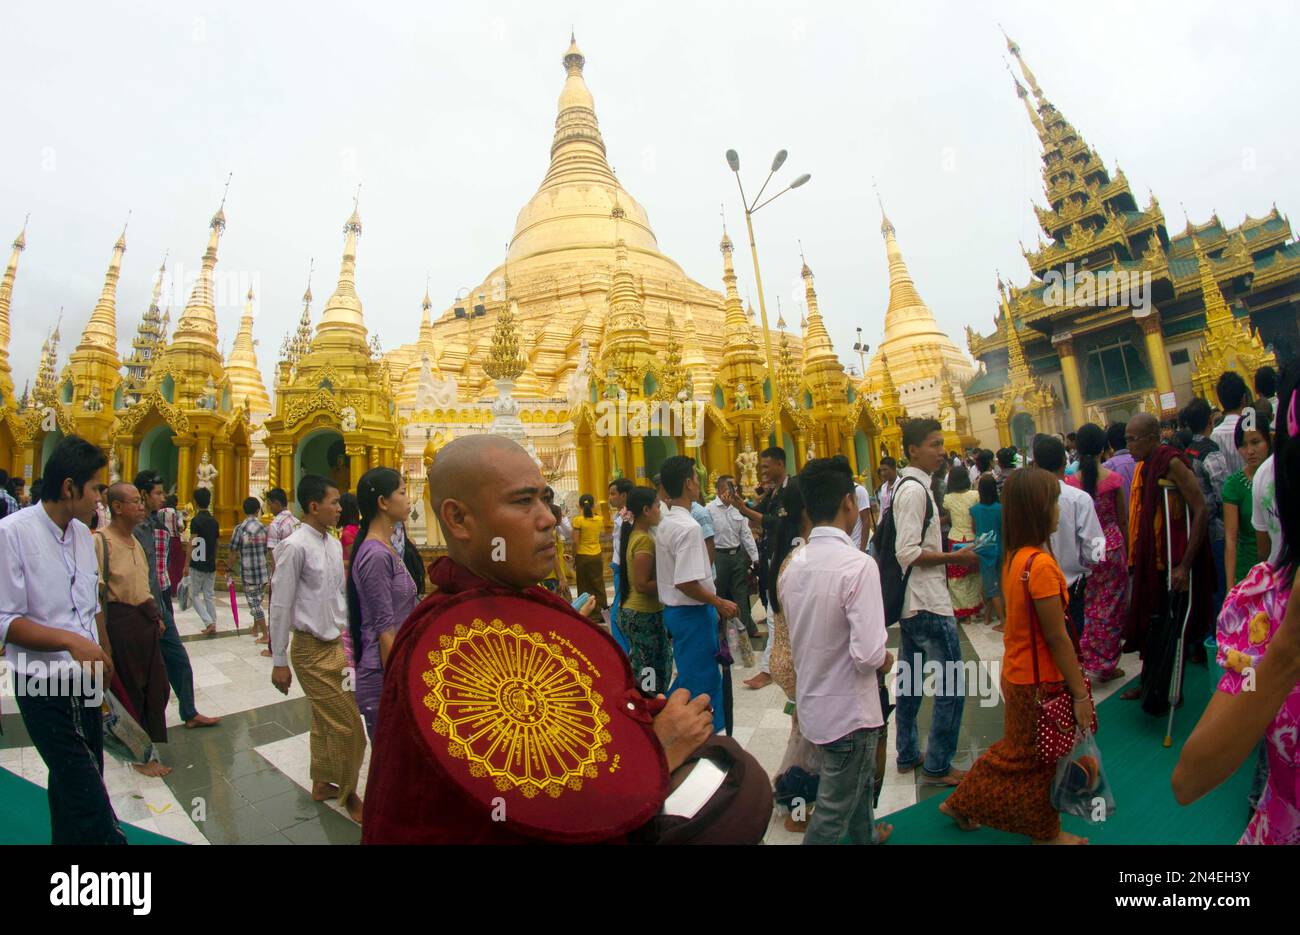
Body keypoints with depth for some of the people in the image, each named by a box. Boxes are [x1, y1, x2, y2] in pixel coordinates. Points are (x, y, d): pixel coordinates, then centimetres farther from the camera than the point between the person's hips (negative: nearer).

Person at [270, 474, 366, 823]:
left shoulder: (334, 544, 5)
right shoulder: (295, 547, -18)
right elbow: (280, 605, -15)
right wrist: (279, 661, -11)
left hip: (337, 643, 7)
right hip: (312, 649, -7)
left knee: (325, 721, 20)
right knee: (346, 723, -1)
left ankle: (322, 783, 37)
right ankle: (347, 792, 19)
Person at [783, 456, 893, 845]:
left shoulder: (793, 566, -3)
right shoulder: (858, 565, -25)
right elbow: (869, 654, -28)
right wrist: (885, 659, -7)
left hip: (813, 702, 8)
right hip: (848, 709, -8)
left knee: (859, 781, 33)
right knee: (833, 812, 12)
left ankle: (866, 835, 57)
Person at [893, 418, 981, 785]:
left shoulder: (907, 486, 12)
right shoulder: (915, 489, -18)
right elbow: (909, 553, -24)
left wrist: (948, 555, 14)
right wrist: (955, 558, -16)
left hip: (911, 601, 10)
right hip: (929, 603, -10)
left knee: (910, 681, 18)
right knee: (950, 686, 1)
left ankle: (908, 753, 31)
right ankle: (937, 766, 13)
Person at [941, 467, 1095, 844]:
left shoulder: (1014, 557, 0)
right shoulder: (1041, 564, -26)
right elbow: (1057, 637, -22)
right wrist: (1080, 693, -13)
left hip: (1019, 674, 8)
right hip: (1040, 681, -8)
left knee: (1017, 750, 24)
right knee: (1042, 761, 14)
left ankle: (963, 804, 35)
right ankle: (1047, 833, 37)